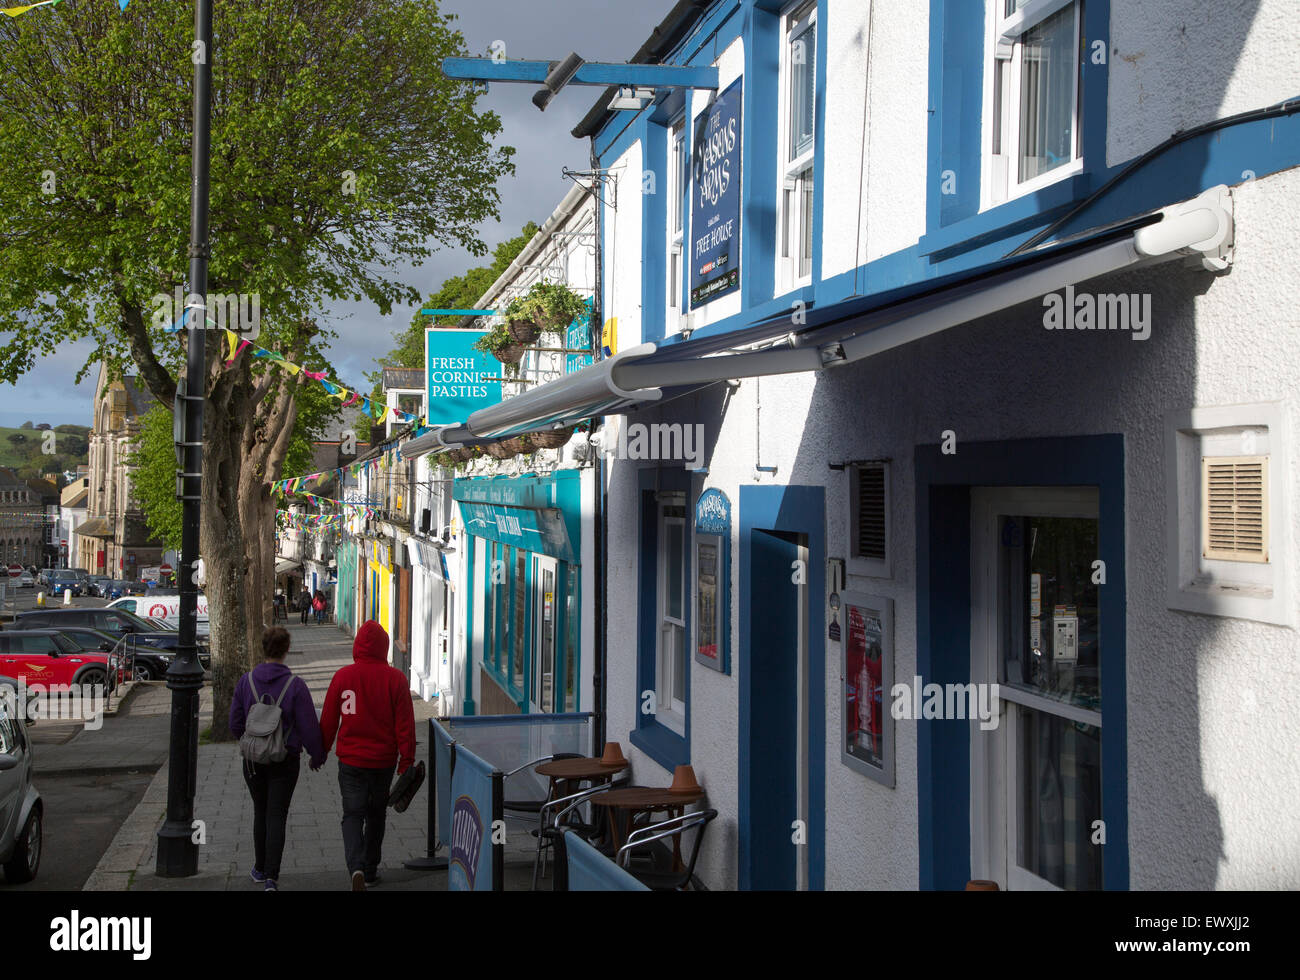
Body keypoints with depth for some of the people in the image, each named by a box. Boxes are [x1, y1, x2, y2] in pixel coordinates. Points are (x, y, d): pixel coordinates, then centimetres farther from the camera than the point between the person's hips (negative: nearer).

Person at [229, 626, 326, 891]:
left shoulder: (246, 681, -5)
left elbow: (235, 724, 1)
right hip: (286, 760, -3)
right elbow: (309, 727, -11)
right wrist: (318, 755, 6)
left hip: (253, 758, 3)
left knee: (260, 812, 19)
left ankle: (260, 869, 31)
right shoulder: (295, 685, -13)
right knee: (277, 815, 2)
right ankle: (271, 878, -6)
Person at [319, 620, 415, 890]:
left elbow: (328, 720, 1)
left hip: (350, 759, 0)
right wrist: (407, 761, -1)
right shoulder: (395, 678, -9)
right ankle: (370, 868, 28)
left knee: (353, 815, 3)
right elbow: (405, 724, -8)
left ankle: (356, 868, -18)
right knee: (376, 814, 18)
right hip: (383, 760, 1)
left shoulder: (343, 676, -6)